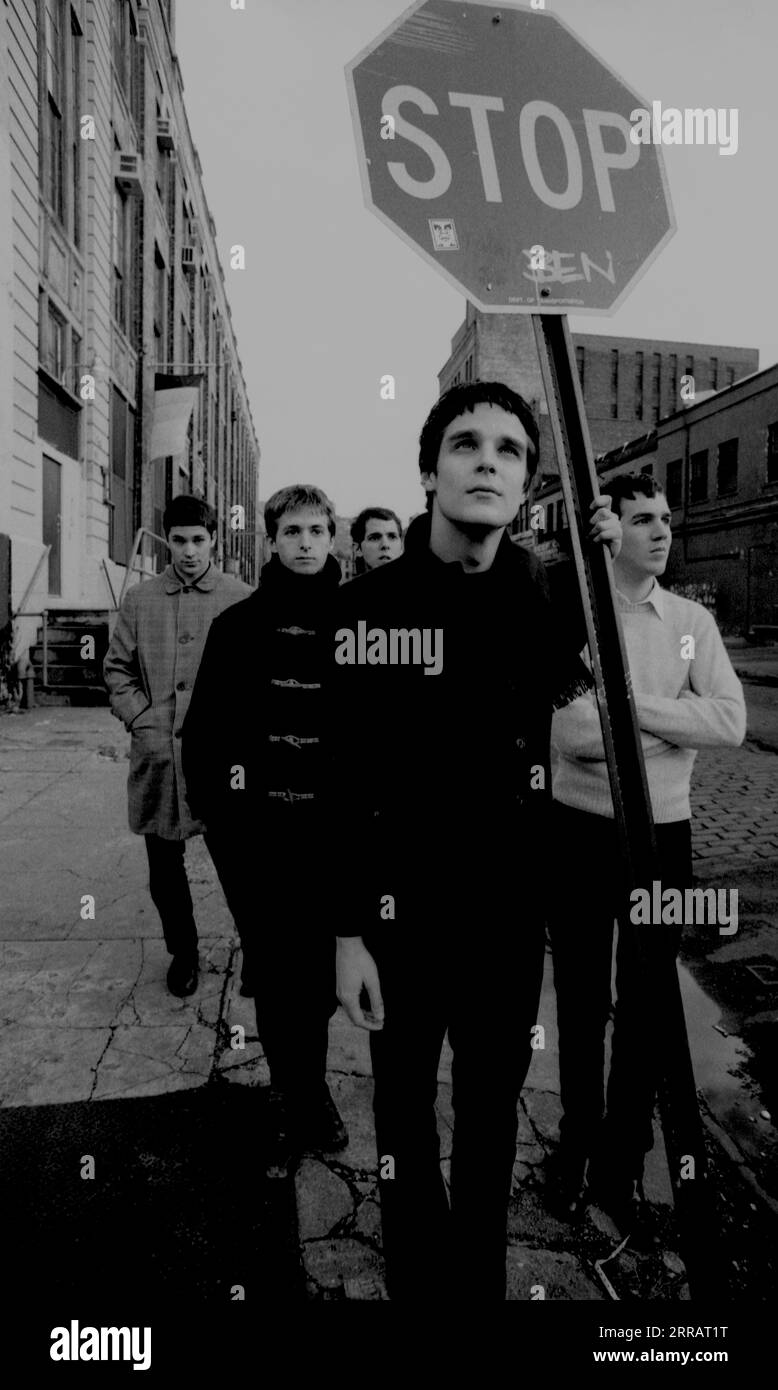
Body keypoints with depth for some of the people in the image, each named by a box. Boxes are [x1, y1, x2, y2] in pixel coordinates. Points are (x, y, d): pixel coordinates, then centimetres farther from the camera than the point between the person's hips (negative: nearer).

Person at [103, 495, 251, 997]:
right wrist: (143, 719, -1)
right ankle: (183, 953, 34)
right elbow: (117, 669, 12)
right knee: (164, 869, 12)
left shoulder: (241, 598, -1)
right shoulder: (140, 600, 7)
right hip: (158, 756, 3)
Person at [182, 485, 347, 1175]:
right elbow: (205, 724, 3)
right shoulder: (239, 625, 3)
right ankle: (296, 1101, 28)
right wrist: (216, 803, -3)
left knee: (319, 970, 12)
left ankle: (307, 1094, 34)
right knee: (273, 974, 9)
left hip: (331, 832, 0)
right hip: (254, 833, 0)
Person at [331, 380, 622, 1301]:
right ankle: (417, 1278, 40)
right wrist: (348, 931, -12)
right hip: (402, 903, -3)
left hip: (513, 900, 3)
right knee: (405, 1100, 15)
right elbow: (349, 781, -12)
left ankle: (482, 1274, 43)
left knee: (495, 1097, 19)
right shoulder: (370, 604, -13)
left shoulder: (541, 592, -3)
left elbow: (575, 685, 13)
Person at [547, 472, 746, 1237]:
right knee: (581, 1003, 14)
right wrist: (676, 725, -17)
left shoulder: (694, 621, 2)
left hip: (664, 835, 3)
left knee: (646, 1007, 13)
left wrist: (631, 703, -19)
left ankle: (623, 1165, 33)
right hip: (579, 832, -2)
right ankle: (578, 1144, 37)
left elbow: (731, 722, -11)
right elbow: (569, 733, -20)